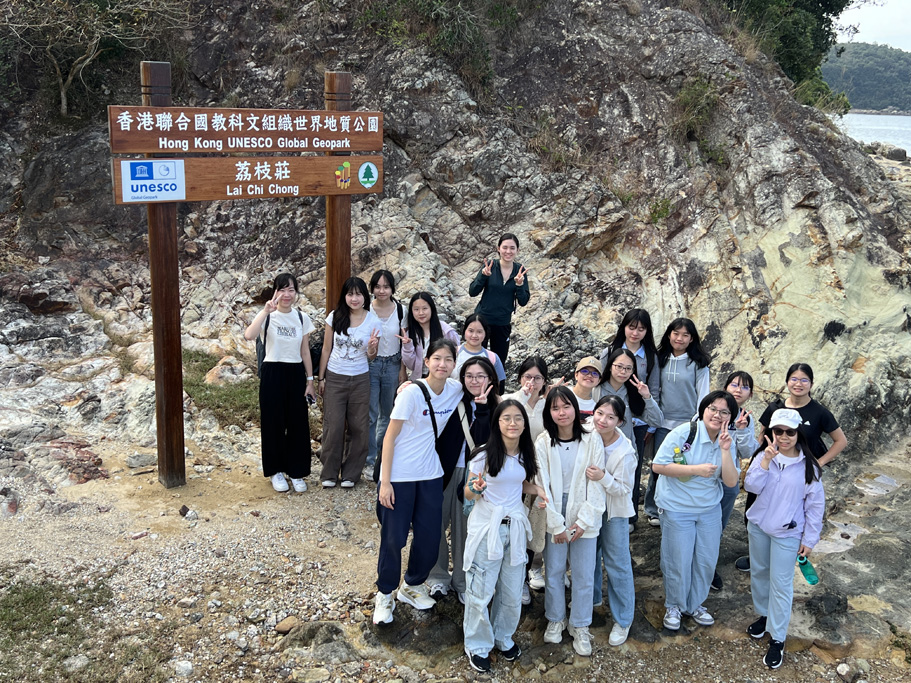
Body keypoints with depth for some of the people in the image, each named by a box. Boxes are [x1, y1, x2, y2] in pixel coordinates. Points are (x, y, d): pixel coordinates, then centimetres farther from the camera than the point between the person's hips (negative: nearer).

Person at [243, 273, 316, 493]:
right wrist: (266, 311, -31)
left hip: (296, 374, 3)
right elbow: (249, 335, -27)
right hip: (272, 373, -3)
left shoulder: (302, 318, 4)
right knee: (273, 422, 5)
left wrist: (310, 380, 5)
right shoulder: (268, 316, -7)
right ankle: (276, 471, 21)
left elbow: (305, 352, 8)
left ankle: (296, 471, 20)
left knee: (297, 423, 6)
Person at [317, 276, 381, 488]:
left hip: (360, 381, 0)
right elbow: (326, 349, 4)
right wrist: (321, 378, 4)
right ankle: (329, 473, 15)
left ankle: (350, 474, 19)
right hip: (334, 378, 0)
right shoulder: (335, 317, -3)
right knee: (333, 426, 1)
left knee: (358, 427, 5)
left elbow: (371, 357, 3)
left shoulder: (374, 322, -4)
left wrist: (371, 348, -20)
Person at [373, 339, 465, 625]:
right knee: (393, 539, 3)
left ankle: (413, 585, 35)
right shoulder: (412, 392, -16)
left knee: (429, 537, 11)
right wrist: (385, 482, -15)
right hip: (398, 476, -5)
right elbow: (390, 437, -13)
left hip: (430, 475, 5)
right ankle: (385, 595, 24)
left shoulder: (456, 390, -3)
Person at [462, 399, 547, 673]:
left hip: (515, 526, 4)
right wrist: (475, 488, -29)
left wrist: (537, 489, -3)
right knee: (481, 591, 2)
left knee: (512, 591, 13)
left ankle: (504, 637, 36)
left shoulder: (526, 454, 1)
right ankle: (477, 646, 21)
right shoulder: (484, 454, -13)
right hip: (486, 526, -4)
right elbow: (468, 493, -6)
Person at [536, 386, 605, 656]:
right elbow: (543, 486, -6)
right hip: (554, 517, 1)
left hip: (584, 518, 0)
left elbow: (597, 485, -5)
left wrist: (583, 522, -11)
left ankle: (580, 626, 22)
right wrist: (557, 524, -10)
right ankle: (555, 619, 31)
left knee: (584, 574, 5)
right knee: (554, 571, 10)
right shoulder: (543, 443, -5)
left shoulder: (592, 441, -6)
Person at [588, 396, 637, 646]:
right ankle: (592, 597, 46)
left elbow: (624, 488, -18)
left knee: (617, 563, 4)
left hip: (614, 511, -4)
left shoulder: (625, 451, -26)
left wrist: (603, 477, -35)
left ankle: (623, 620, 18)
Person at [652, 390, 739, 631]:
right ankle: (674, 606, 29)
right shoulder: (684, 433, -17)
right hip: (677, 509, -5)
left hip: (710, 509, 5)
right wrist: (696, 469, -24)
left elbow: (731, 481, -8)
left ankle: (695, 604, 36)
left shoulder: (727, 441, -1)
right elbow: (658, 465, -19)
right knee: (678, 561, 5)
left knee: (706, 561, 13)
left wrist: (725, 450, -21)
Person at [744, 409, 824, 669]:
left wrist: (810, 538, -5)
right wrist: (766, 460, -28)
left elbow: (816, 504, -6)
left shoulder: (808, 466, -12)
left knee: (780, 584, -1)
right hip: (758, 526, 4)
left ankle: (777, 639, 9)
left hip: (787, 533, -4)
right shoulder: (764, 456, -6)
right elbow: (751, 486, -17)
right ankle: (763, 615, 41)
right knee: (758, 572, 19)